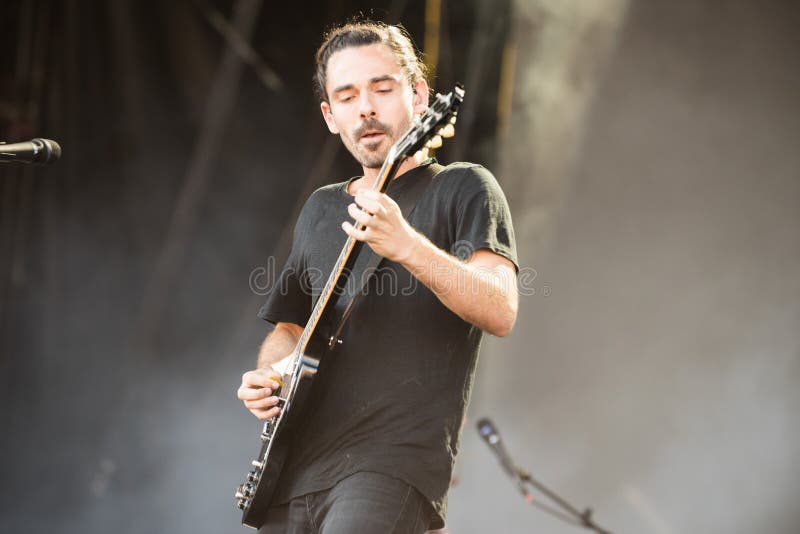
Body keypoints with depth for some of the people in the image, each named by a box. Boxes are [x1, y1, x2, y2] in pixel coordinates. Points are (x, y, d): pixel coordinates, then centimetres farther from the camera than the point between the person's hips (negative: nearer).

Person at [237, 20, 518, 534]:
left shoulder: (462, 189, 2)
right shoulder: (320, 211, 19)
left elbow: (500, 312, -14)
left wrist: (405, 246, -28)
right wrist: (266, 376, 8)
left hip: (395, 462, -6)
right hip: (297, 467, 6)